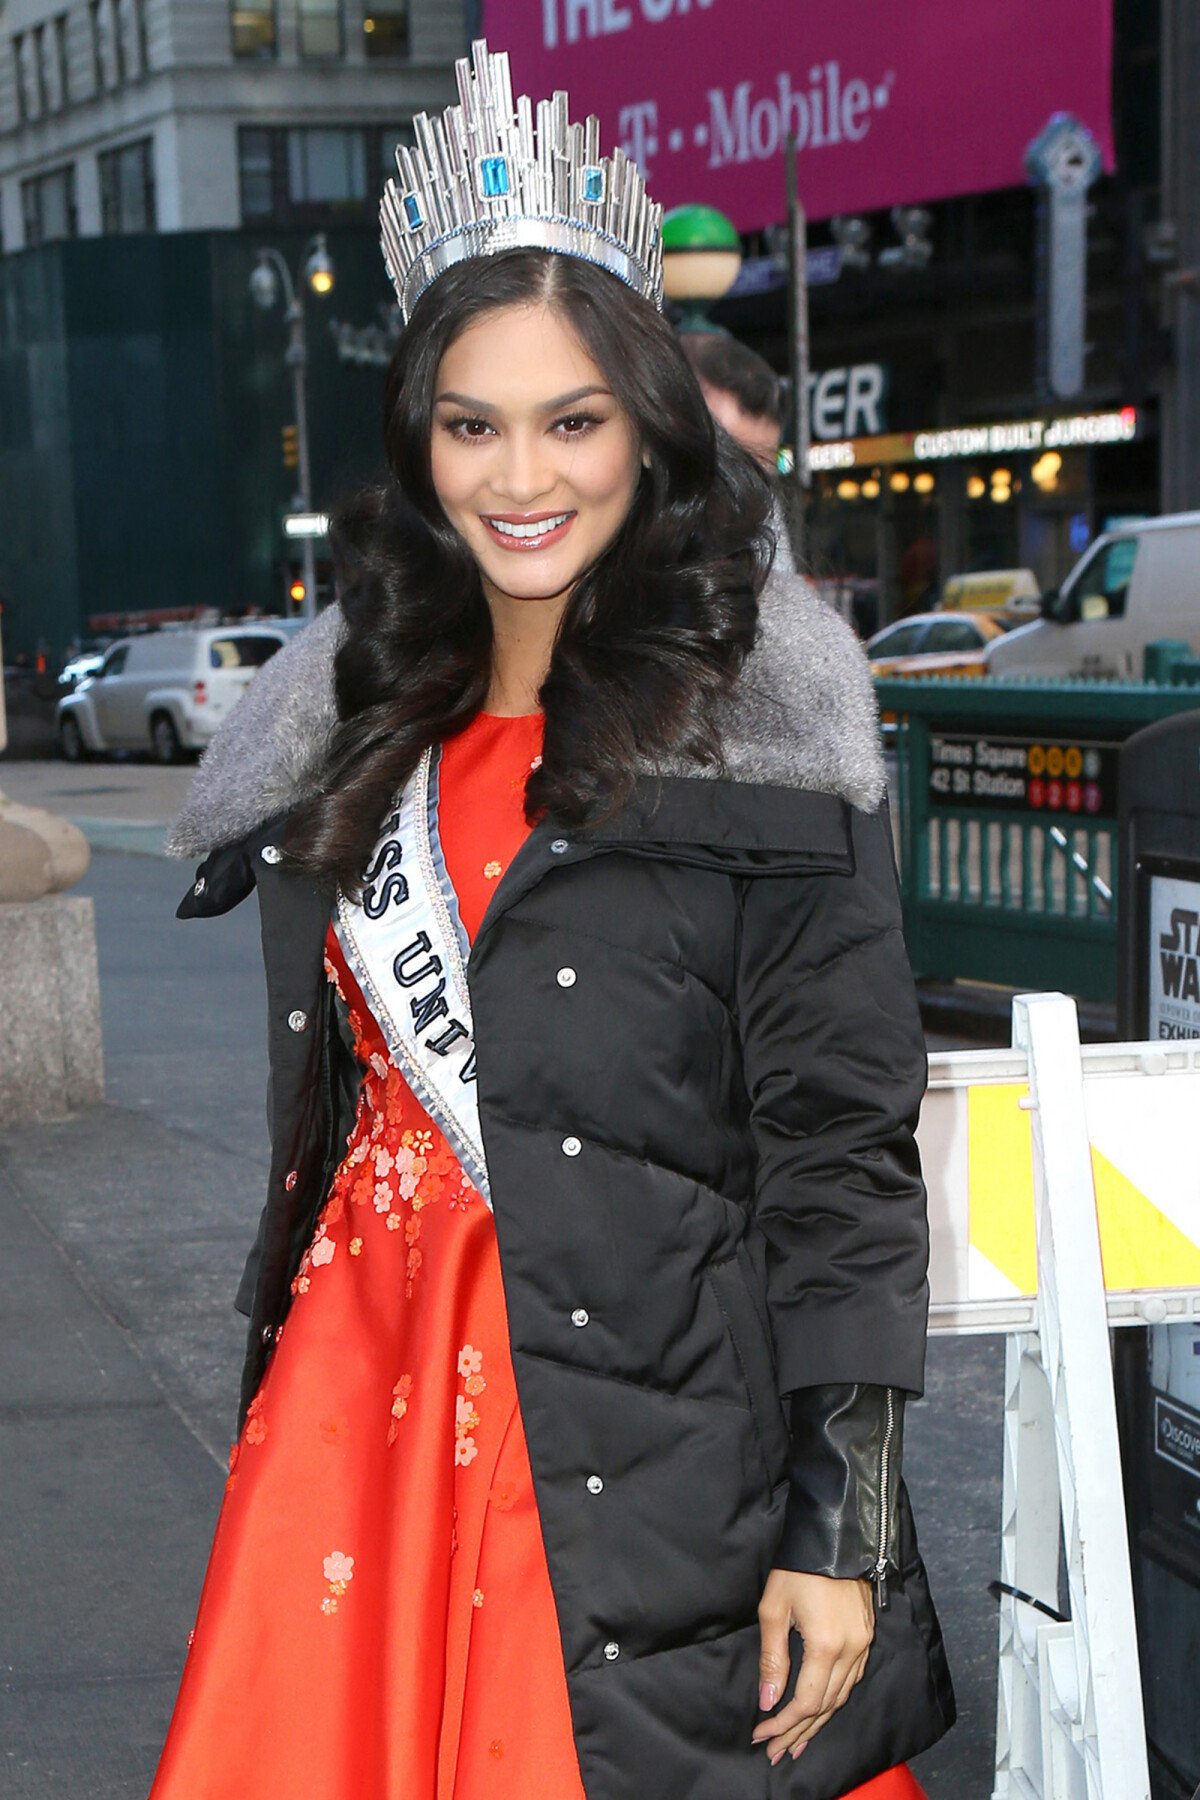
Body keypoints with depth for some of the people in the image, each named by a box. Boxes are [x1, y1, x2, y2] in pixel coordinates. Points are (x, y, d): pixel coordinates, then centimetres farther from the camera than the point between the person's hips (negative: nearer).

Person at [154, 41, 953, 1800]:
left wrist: (840, 1526, -13)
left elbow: (844, 1147, -10)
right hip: (361, 1407, 5)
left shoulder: (758, 735, -8)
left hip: (648, 1453, -5)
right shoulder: (373, 724, 10)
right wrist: (298, 1381, 15)